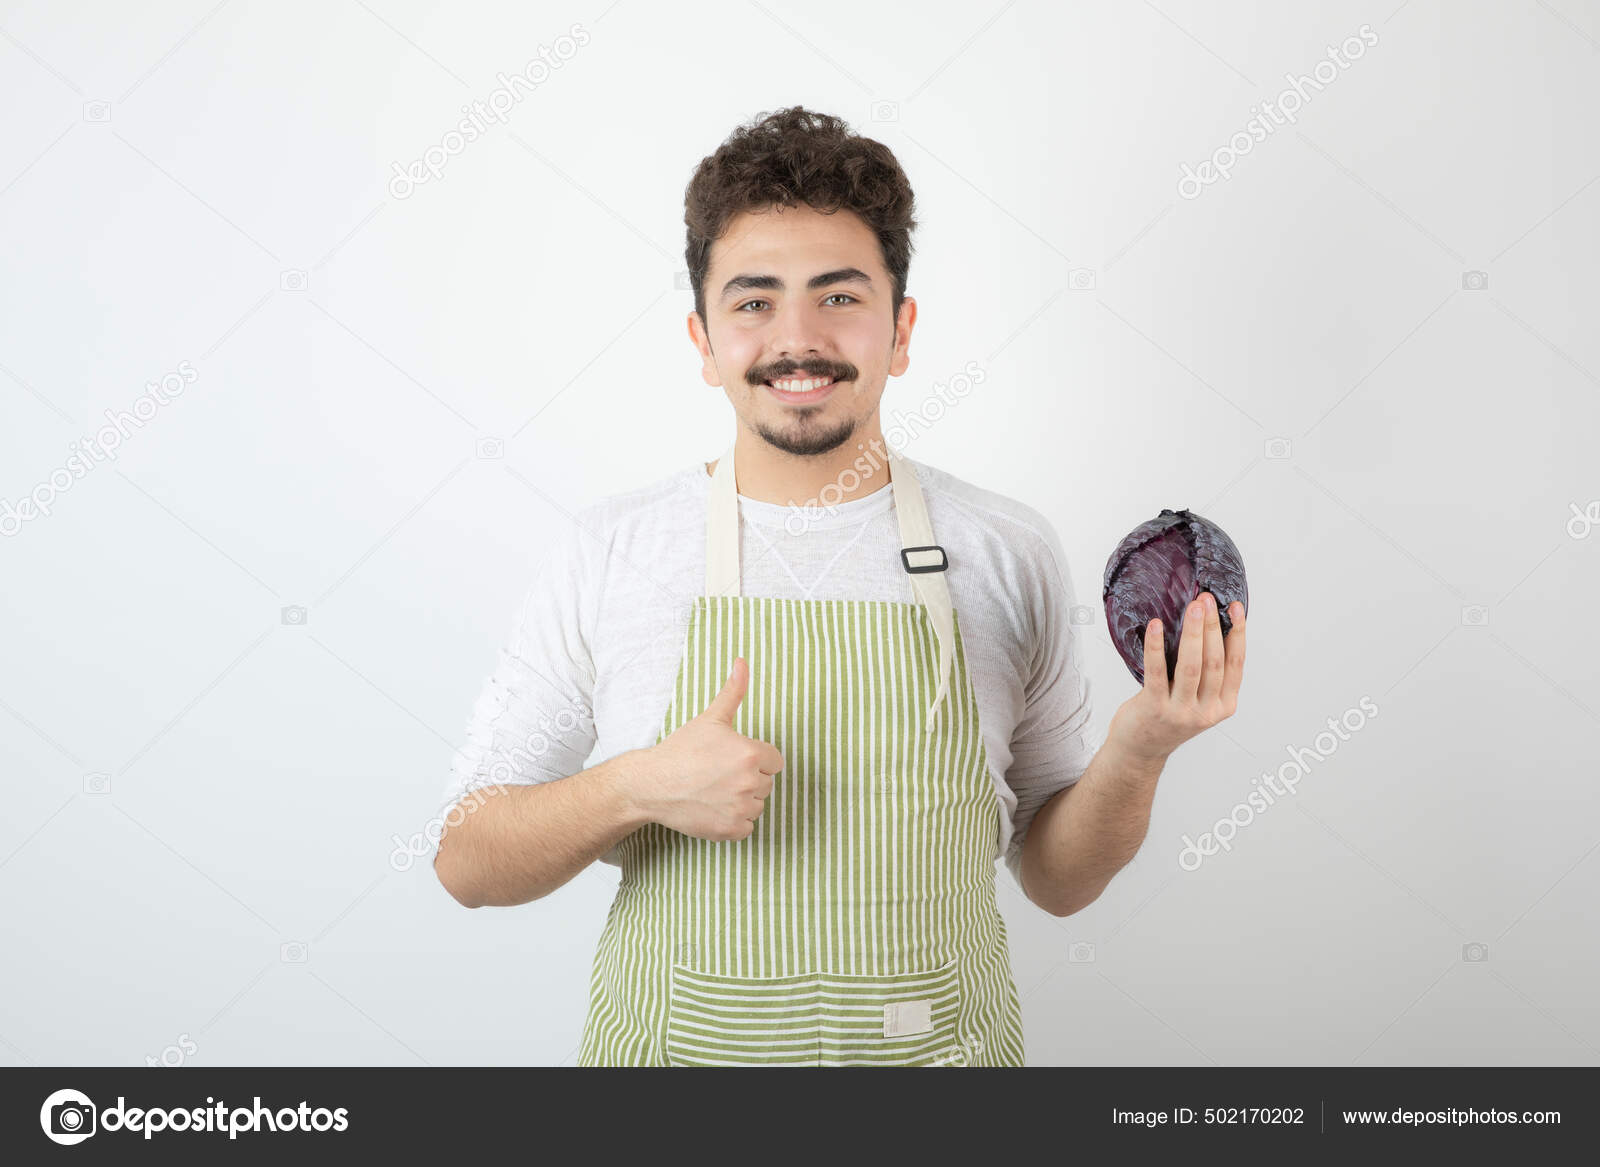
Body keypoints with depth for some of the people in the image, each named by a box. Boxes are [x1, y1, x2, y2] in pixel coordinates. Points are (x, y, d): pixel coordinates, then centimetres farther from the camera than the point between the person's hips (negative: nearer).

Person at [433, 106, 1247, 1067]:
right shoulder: (608, 553, -9)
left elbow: (1058, 879, 1)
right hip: (677, 1044, 0)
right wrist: (635, 788, -22)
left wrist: (1136, 754, -17)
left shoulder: (1010, 553, -7)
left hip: (940, 1046, 1)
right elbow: (467, 863, -5)